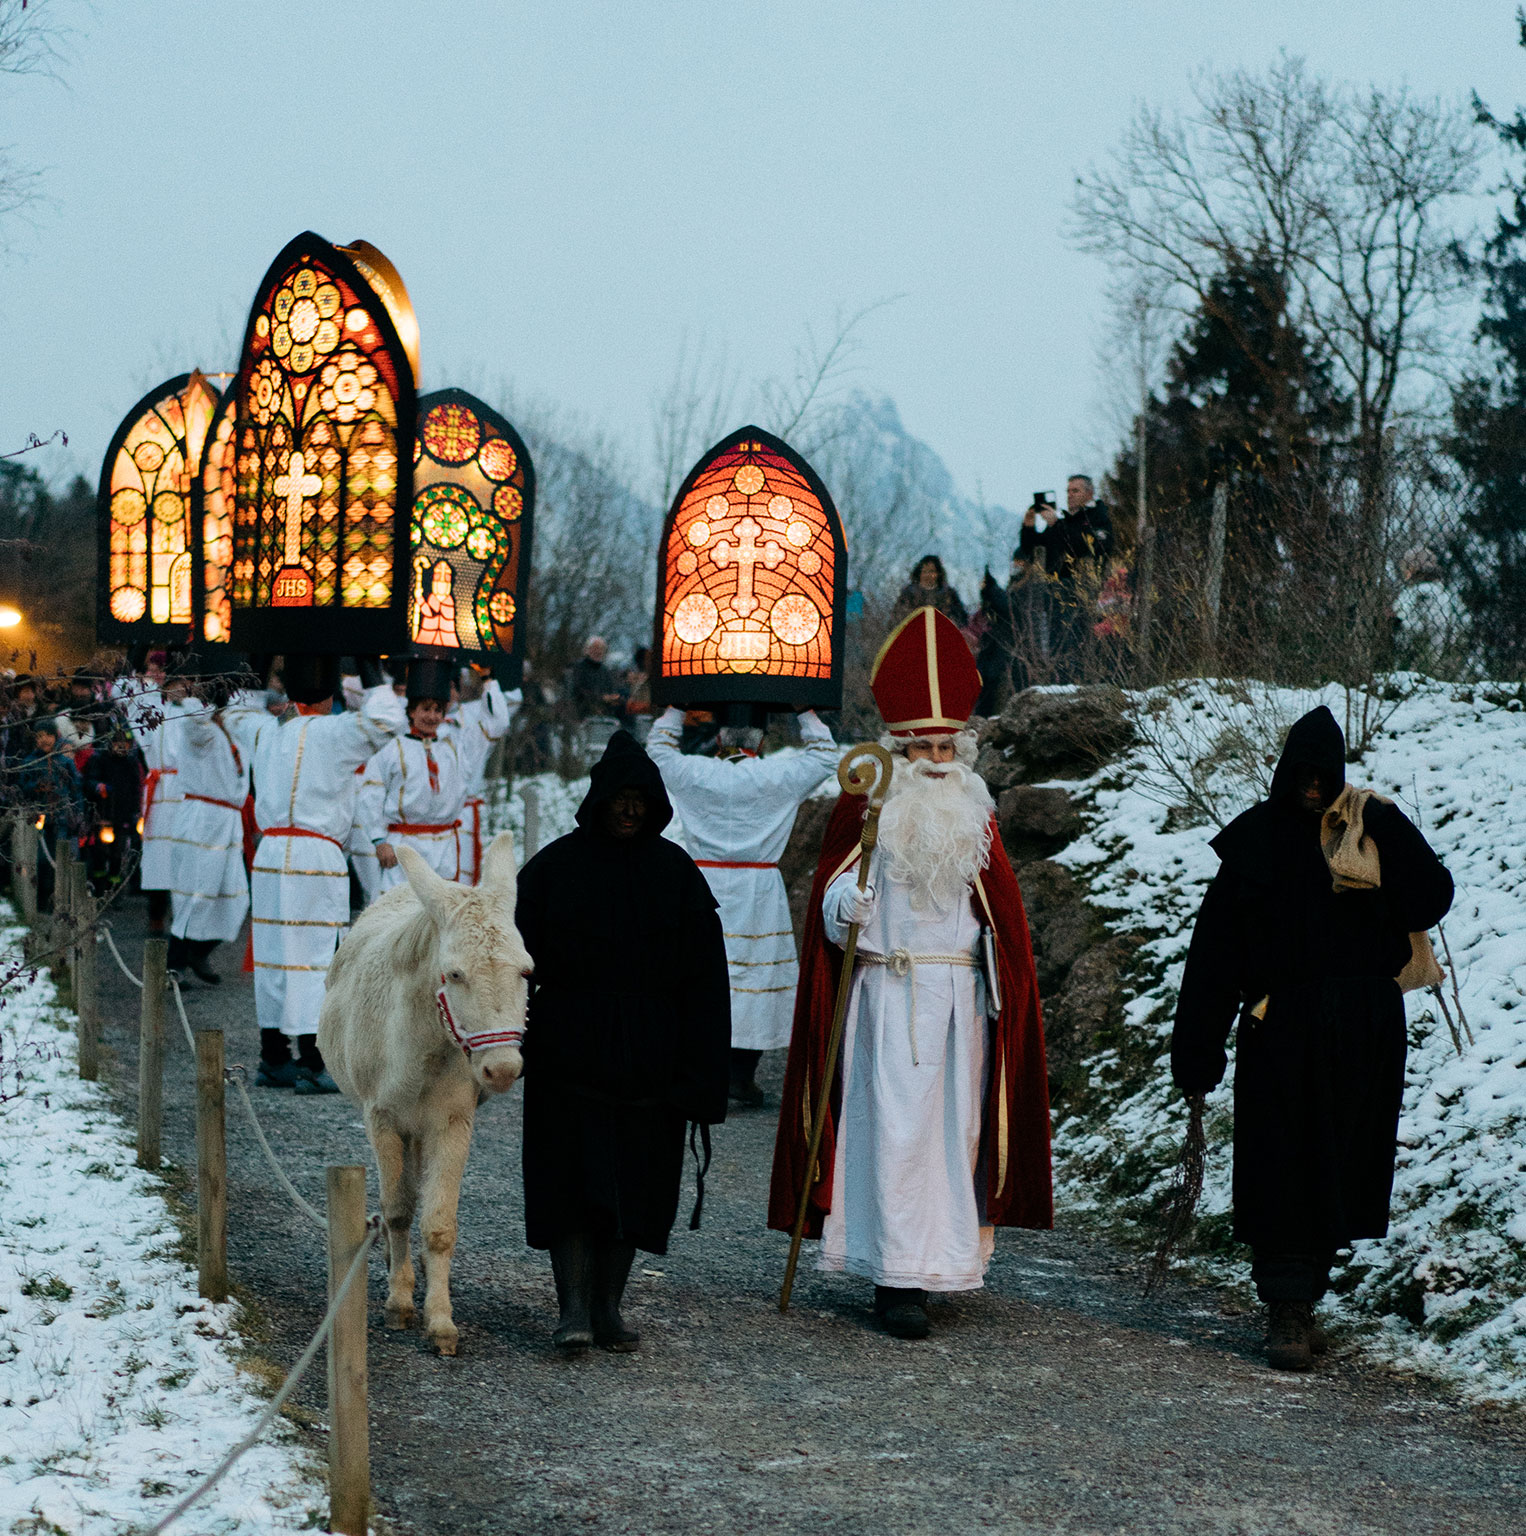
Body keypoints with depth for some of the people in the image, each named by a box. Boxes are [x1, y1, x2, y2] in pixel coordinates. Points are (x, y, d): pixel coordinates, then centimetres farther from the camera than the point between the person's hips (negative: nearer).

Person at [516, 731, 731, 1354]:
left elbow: (703, 975, 1)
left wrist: (698, 1070, -6)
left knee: (633, 1181, 6)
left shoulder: (675, 870, 3)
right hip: (568, 1051, -2)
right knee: (572, 1177, -5)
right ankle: (574, 1309, -5)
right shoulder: (555, 866, -1)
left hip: (649, 1059, 2)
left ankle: (608, 1308, 15)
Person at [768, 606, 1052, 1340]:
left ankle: (922, 1263, 15)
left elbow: (1001, 909, 14)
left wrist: (1006, 993, 6)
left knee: (952, 1124, 5)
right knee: (894, 1126, -10)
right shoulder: (865, 805, -1)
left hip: (962, 997, 5)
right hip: (886, 994, -4)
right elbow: (829, 897, -2)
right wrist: (845, 904, -25)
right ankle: (899, 1279, -10)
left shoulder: (974, 812, 11)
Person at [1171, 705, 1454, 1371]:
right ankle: (1286, 1312, -3)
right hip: (1280, 1031, -2)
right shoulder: (1256, 839, -1)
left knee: (1338, 1164, 7)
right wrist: (1197, 1051, -8)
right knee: (1283, 1169, -4)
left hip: (1363, 1034, 2)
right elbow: (1215, 944, -3)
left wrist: (1387, 833, -21)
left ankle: (1301, 1300, 21)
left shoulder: (1375, 829, 2)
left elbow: (1431, 903, -11)